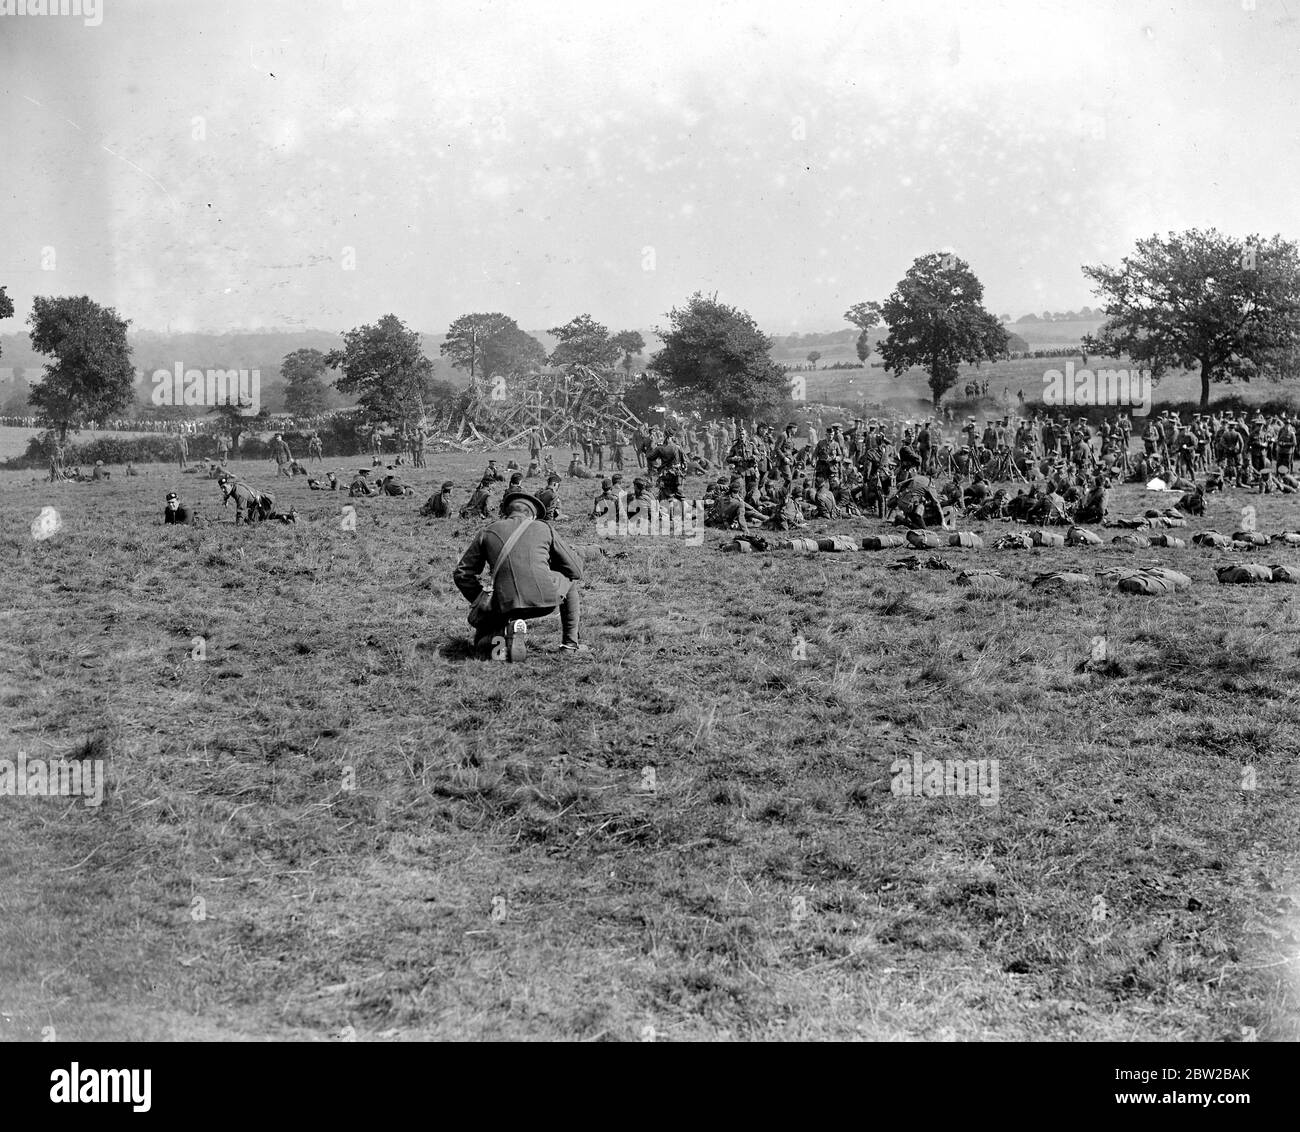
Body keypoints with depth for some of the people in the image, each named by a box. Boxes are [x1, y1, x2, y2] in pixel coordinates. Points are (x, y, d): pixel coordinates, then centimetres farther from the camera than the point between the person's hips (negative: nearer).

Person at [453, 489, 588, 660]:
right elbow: (575, 569, 20)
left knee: (481, 645, 25)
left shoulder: (487, 532, 16)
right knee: (571, 579, 33)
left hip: (507, 604, 0)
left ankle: (504, 632, -10)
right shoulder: (543, 528, 15)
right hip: (545, 600, 0)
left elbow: (462, 574, 15)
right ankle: (571, 643, 26)